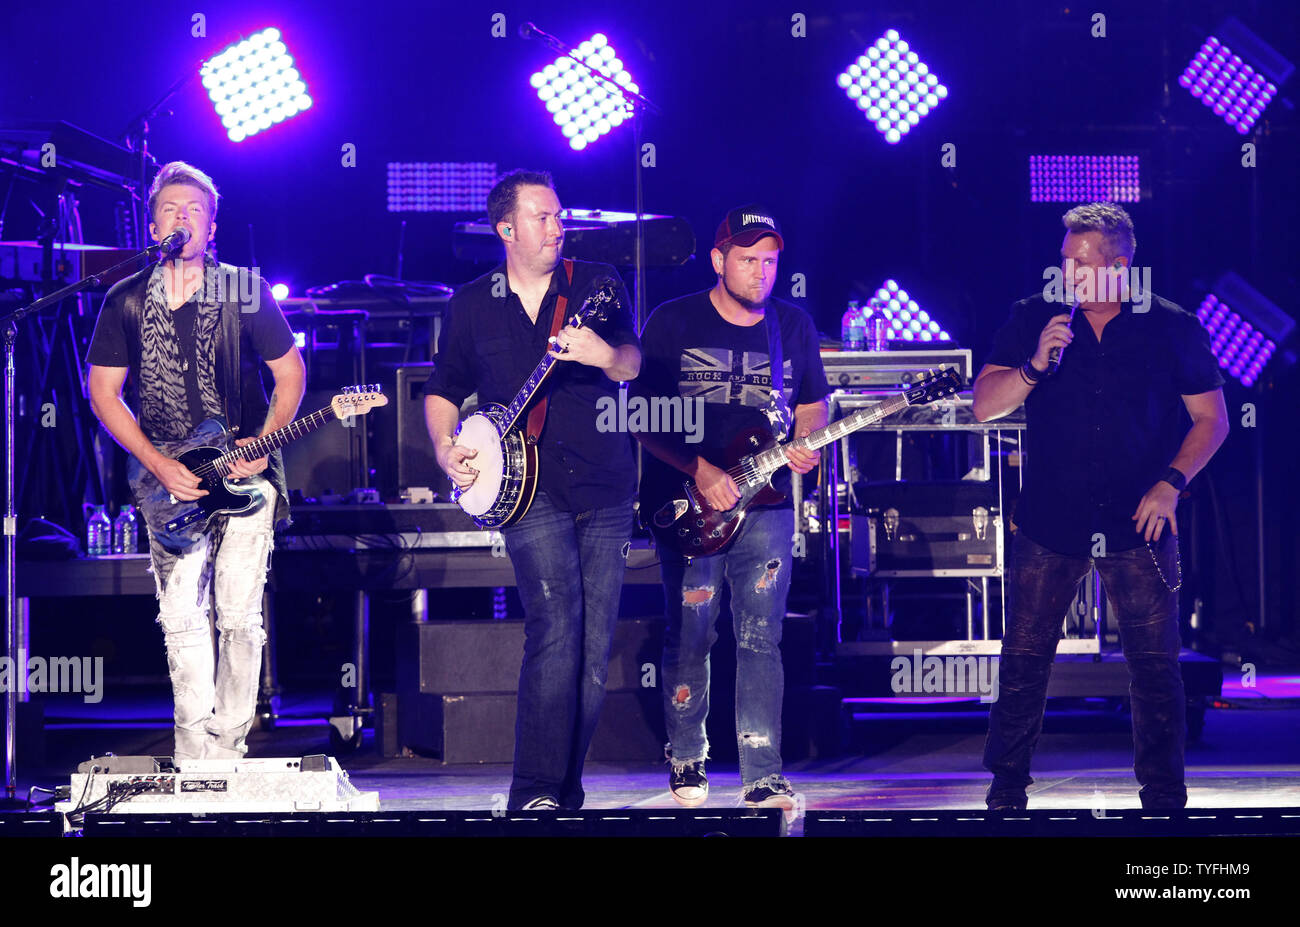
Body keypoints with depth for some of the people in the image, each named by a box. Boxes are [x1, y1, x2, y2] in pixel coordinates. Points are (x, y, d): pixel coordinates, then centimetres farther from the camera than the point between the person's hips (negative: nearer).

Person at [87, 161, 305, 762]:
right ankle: (193, 761, 2)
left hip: (243, 474, -1)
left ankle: (228, 752, 7)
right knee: (181, 618, -3)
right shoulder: (127, 301, 2)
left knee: (240, 617, -3)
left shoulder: (245, 292, -1)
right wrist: (159, 465, -5)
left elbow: (290, 372, 6)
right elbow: (103, 393, 5)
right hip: (169, 484, 1)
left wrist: (263, 442, -9)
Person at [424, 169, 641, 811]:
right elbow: (443, 391, 19)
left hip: (606, 489, 2)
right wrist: (445, 449, 2)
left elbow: (631, 365, -7)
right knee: (556, 625, -19)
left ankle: (566, 789, 14)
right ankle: (535, 791, -19)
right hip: (528, 488, -2)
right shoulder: (471, 305, 9)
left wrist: (604, 354, -28)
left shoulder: (595, 283, 6)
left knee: (594, 646, 2)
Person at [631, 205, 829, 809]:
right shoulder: (674, 323, -2)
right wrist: (702, 472, -14)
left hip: (765, 502, 2)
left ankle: (763, 777, -2)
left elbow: (812, 406, 20)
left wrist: (806, 446, -3)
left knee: (761, 639, -3)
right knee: (689, 636, 2)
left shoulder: (794, 326, 9)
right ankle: (686, 762, 19)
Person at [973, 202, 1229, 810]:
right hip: (1050, 522, 1)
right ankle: (1006, 792, 14)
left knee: (1155, 666, 1)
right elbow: (984, 406, -1)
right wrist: (1035, 366, -18)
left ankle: (1164, 798, 12)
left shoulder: (1173, 328, 1)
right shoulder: (1032, 319, 3)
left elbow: (1212, 421, 5)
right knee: (1023, 662, 2)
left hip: (1138, 525, -1)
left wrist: (1171, 482, -8)